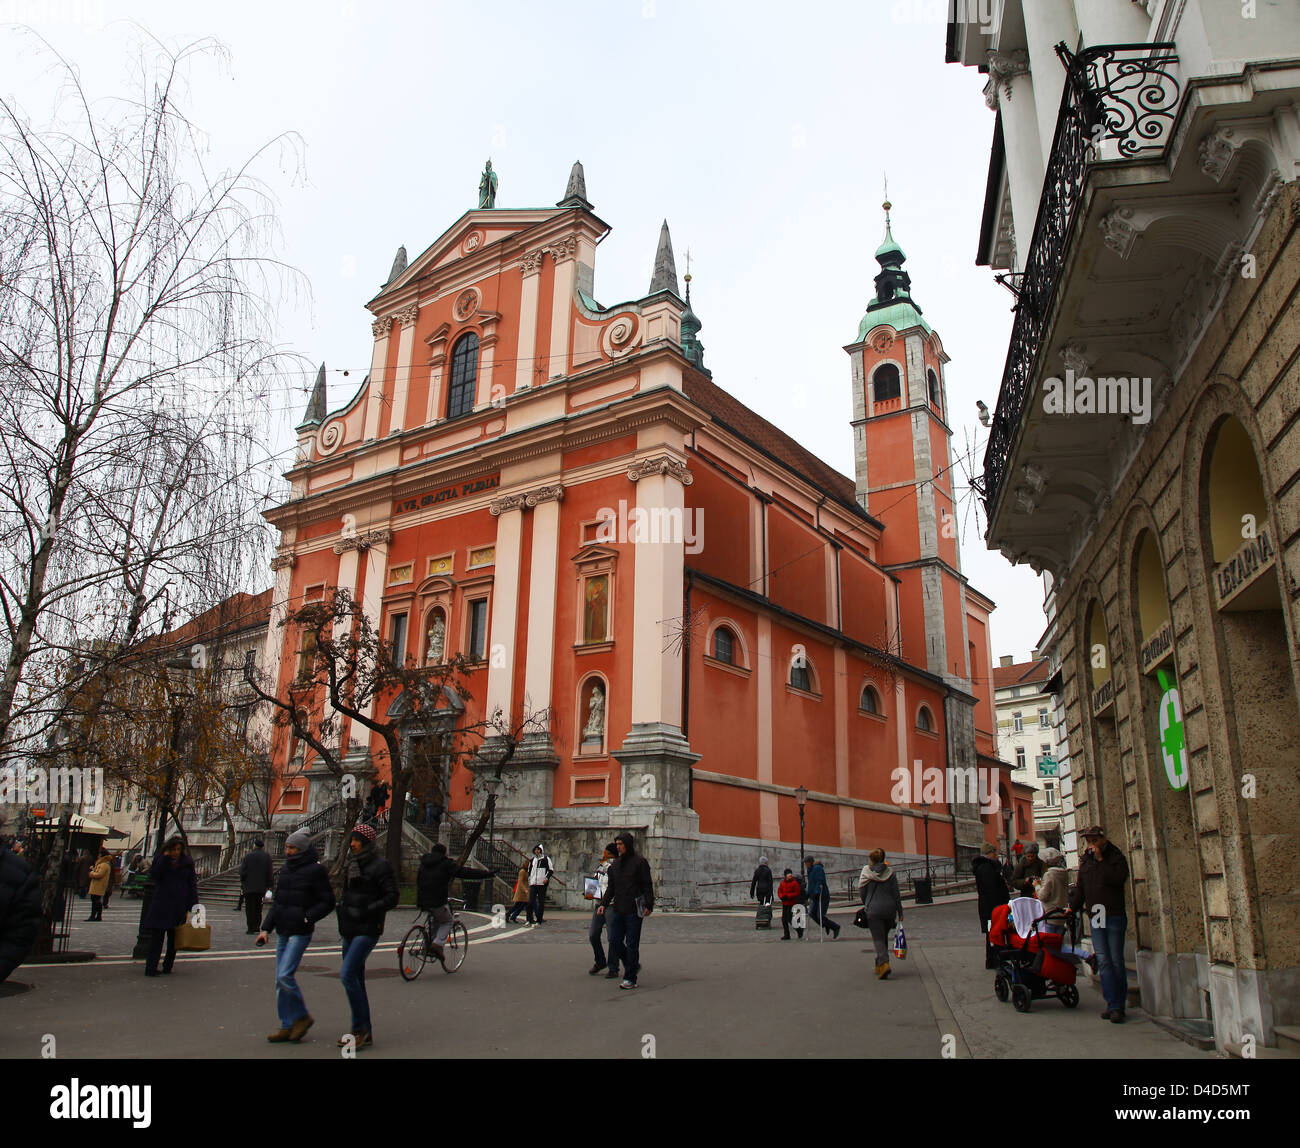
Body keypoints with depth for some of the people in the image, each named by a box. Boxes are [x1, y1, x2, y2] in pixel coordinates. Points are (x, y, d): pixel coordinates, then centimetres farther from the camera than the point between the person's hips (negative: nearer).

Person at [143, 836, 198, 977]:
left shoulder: (187, 862, 5)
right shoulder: (160, 859, 5)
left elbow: (192, 885, 5)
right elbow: (153, 875, -13)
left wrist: (193, 906, -2)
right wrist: (165, 858, -15)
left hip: (179, 907, 1)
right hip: (160, 906, -1)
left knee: (174, 939, 6)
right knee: (156, 937, -4)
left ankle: (167, 967, 17)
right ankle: (150, 968, 0)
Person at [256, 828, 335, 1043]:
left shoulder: (316, 870, -10)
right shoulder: (286, 869, 12)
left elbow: (327, 902, -9)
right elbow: (276, 901, 17)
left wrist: (306, 918, -18)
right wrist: (266, 928, 9)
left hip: (300, 932, -8)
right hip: (283, 932, 8)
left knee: (285, 975, -14)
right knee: (280, 980, 8)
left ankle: (302, 1016, 5)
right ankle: (287, 1026, 18)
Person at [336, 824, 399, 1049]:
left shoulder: (380, 866, -9)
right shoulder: (352, 864, 14)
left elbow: (392, 898, -13)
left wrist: (367, 911, -20)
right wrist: (343, 906, 8)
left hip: (367, 929, -8)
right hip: (349, 929, 8)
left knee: (347, 975, -17)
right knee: (356, 979, 10)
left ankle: (359, 1028, -6)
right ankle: (365, 1032, 18)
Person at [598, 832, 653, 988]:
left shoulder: (639, 861, -6)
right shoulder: (616, 863, 13)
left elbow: (648, 885, -8)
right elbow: (611, 887, 17)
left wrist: (648, 905, -15)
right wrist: (603, 904, 7)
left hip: (634, 910, -7)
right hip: (618, 909, 7)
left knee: (632, 944, -2)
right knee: (615, 941, 5)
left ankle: (630, 978, 8)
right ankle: (633, 965, 26)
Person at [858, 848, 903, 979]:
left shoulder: (865, 873, -3)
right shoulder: (890, 873, 0)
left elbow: (861, 892, 1)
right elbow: (896, 894, 1)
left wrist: (866, 905, 19)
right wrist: (900, 913, 7)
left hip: (873, 909, -3)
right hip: (890, 908, 3)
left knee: (878, 938, -2)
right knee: (884, 937, 19)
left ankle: (884, 964, -23)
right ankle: (879, 965, 26)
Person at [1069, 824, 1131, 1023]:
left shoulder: (1116, 858, 2)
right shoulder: (1085, 860, 17)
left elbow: (1118, 879, -17)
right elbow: (1080, 888, 24)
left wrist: (1101, 860, -14)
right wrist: (1073, 907, 17)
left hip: (1114, 915, -4)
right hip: (1094, 917, 4)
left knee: (1116, 961, -2)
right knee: (1103, 961, -3)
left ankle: (1118, 1006, 6)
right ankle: (1113, 1005, -1)